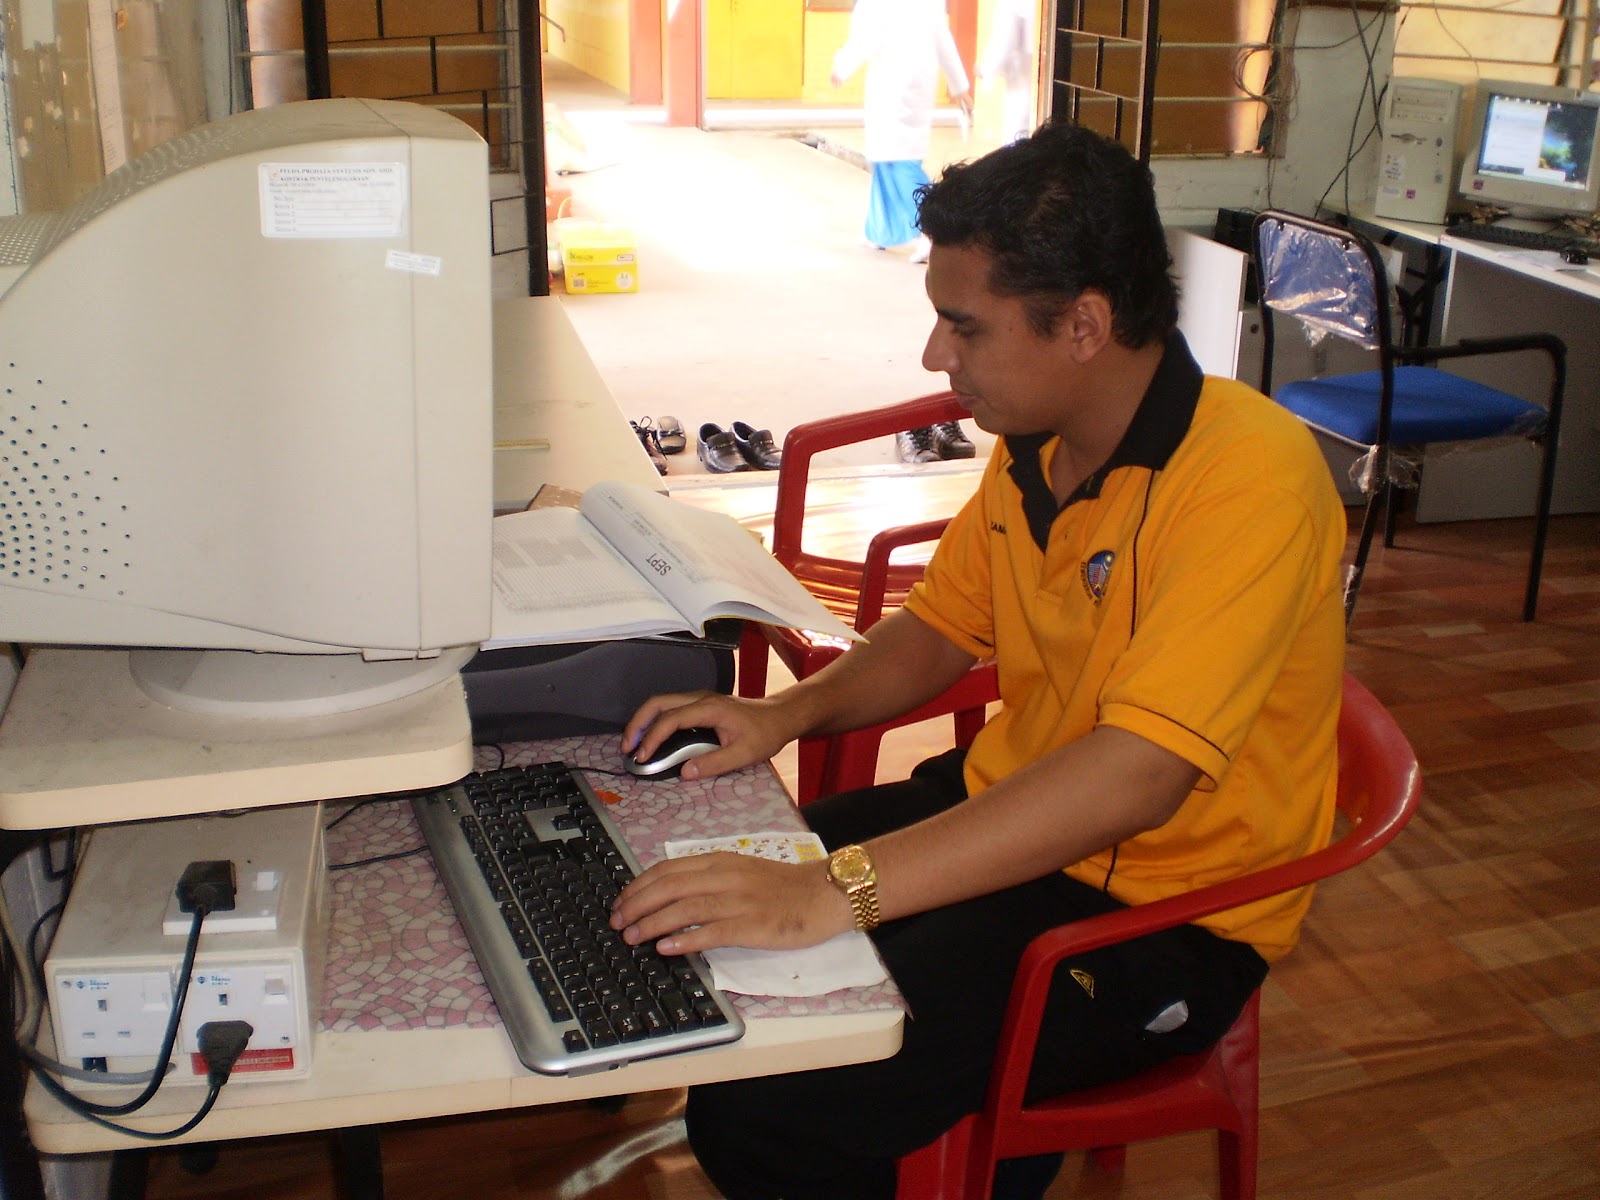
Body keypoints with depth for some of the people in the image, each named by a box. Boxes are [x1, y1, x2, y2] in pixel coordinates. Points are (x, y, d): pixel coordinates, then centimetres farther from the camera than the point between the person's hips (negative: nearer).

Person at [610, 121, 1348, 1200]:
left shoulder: (1250, 475, -25)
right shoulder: (1033, 445, 0)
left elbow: (1137, 776, -35)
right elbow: (943, 625, 14)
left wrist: (836, 892, -41)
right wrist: (789, 712, -5)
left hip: (1161, 911, -8)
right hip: (1009, 812, 8)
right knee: (687, 920, 1)